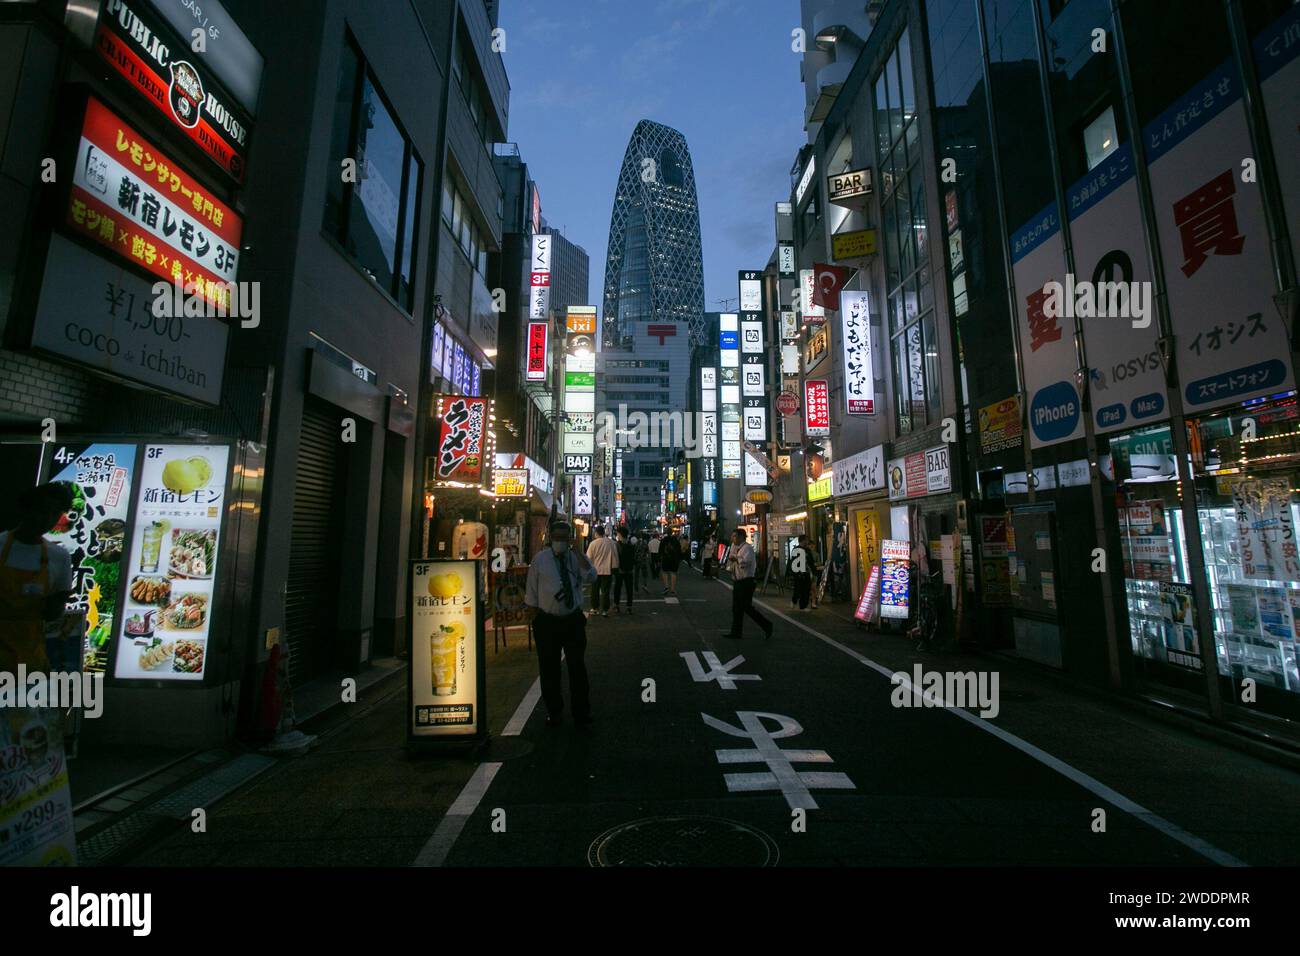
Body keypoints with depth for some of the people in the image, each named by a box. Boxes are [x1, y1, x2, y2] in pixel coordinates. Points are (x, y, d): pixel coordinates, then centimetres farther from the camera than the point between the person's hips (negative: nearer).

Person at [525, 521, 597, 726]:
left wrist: (576, 551, -21)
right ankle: (554, 713, 29)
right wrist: (533, 618, 1)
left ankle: (581, 712, 26)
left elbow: (591, 577, -21)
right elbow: (531, 592, 2)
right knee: (549, 669, 11)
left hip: (573, 620, 1)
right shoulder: (540, 559, -3)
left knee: (577, 666, 10)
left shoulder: (577, 558, -1)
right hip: (547, 621, 0)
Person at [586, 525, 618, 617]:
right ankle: (605, 610, 5)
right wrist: (614, 569, 11)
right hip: (607, 571, 0)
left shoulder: (593, 543, -9)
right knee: (605, 591, 5)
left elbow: (589, 558, -4)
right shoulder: (611, 543, -5)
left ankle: (595, 608, 22)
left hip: (596, 571, 0)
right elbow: (615, 557, 1)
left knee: (595, 590, 14)